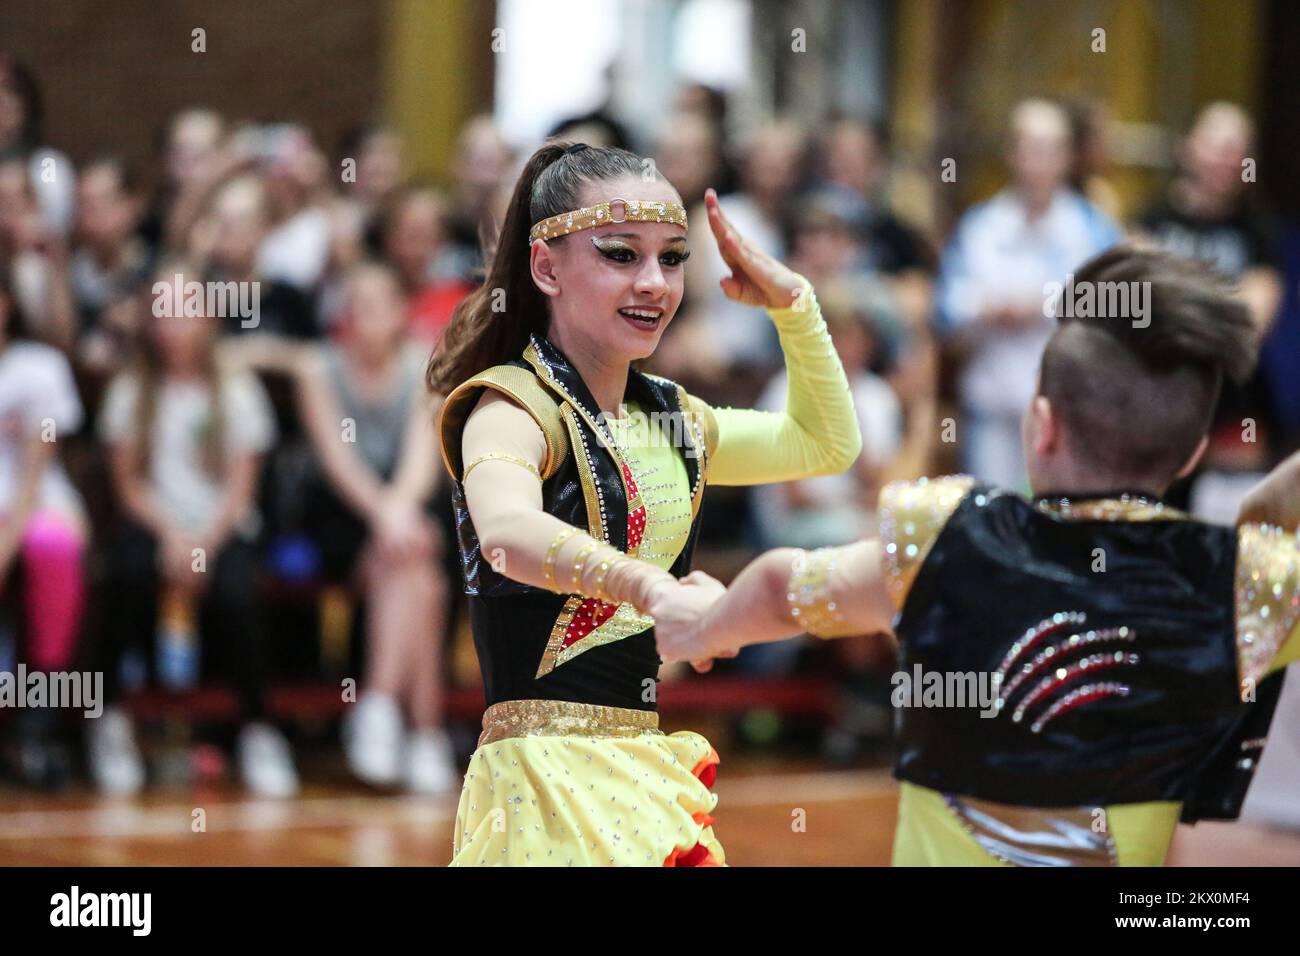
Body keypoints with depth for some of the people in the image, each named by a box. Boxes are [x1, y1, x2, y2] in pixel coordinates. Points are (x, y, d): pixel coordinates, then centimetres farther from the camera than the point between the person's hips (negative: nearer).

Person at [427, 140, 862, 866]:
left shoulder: (666, 418, 16)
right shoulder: (514, 405, -9)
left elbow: (828, 443, 30)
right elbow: (508, 532, -32)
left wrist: (792, 301, 16)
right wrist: (649, 586, -48)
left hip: (654, 774, 7)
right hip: (547, 773, -7)